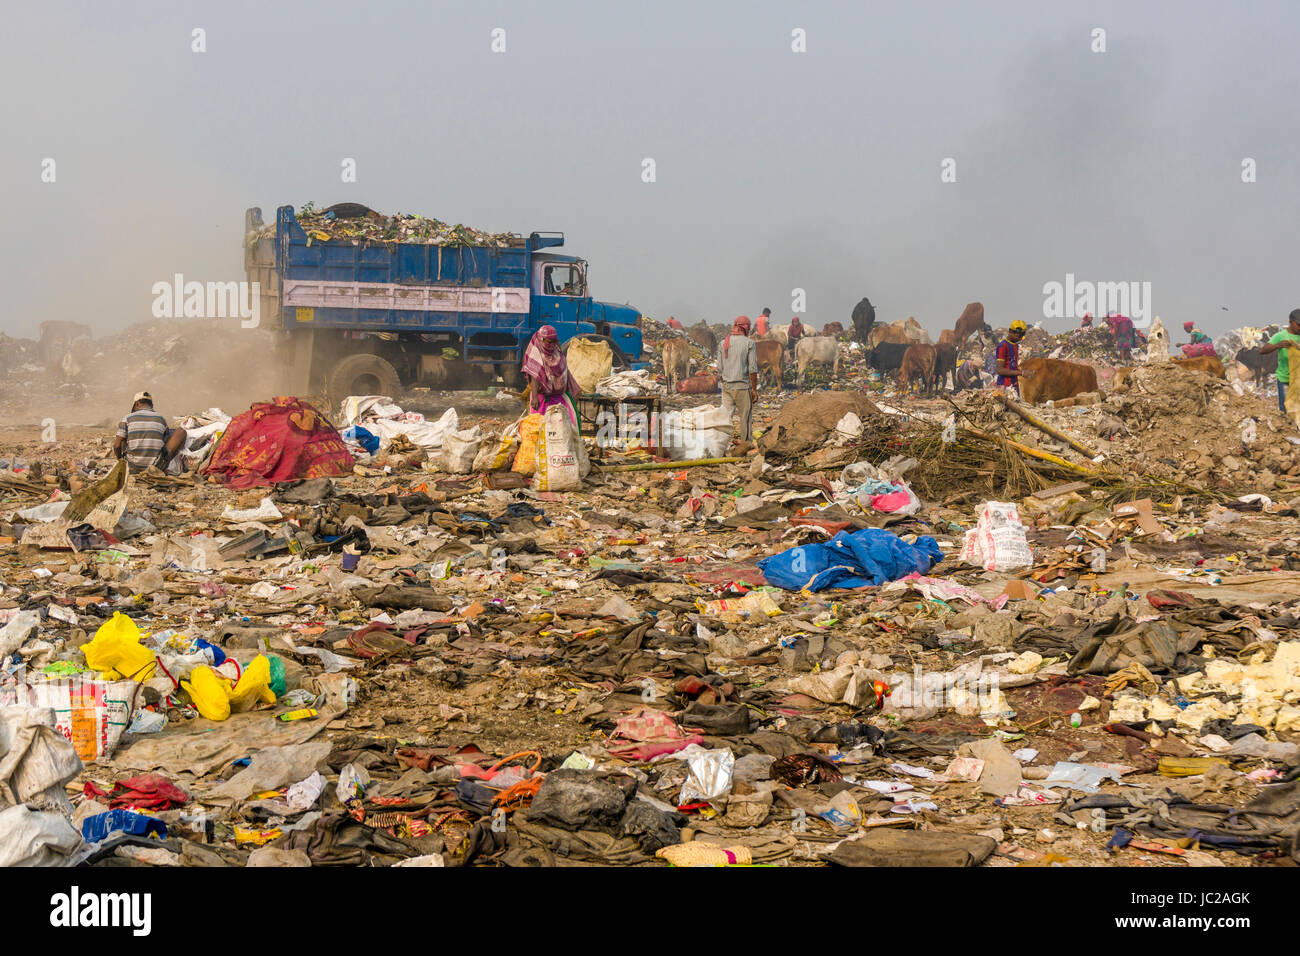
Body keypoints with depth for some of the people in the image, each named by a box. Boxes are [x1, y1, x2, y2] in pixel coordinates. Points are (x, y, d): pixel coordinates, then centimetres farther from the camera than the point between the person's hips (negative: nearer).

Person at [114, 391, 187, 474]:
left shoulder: (128, 418, 1)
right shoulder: (161, 419, 5)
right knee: (181, 431, 12)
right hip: (156, 465, -1)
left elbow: (117, 445, -3)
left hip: (134, 464, 1)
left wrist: (120, 458, 16)